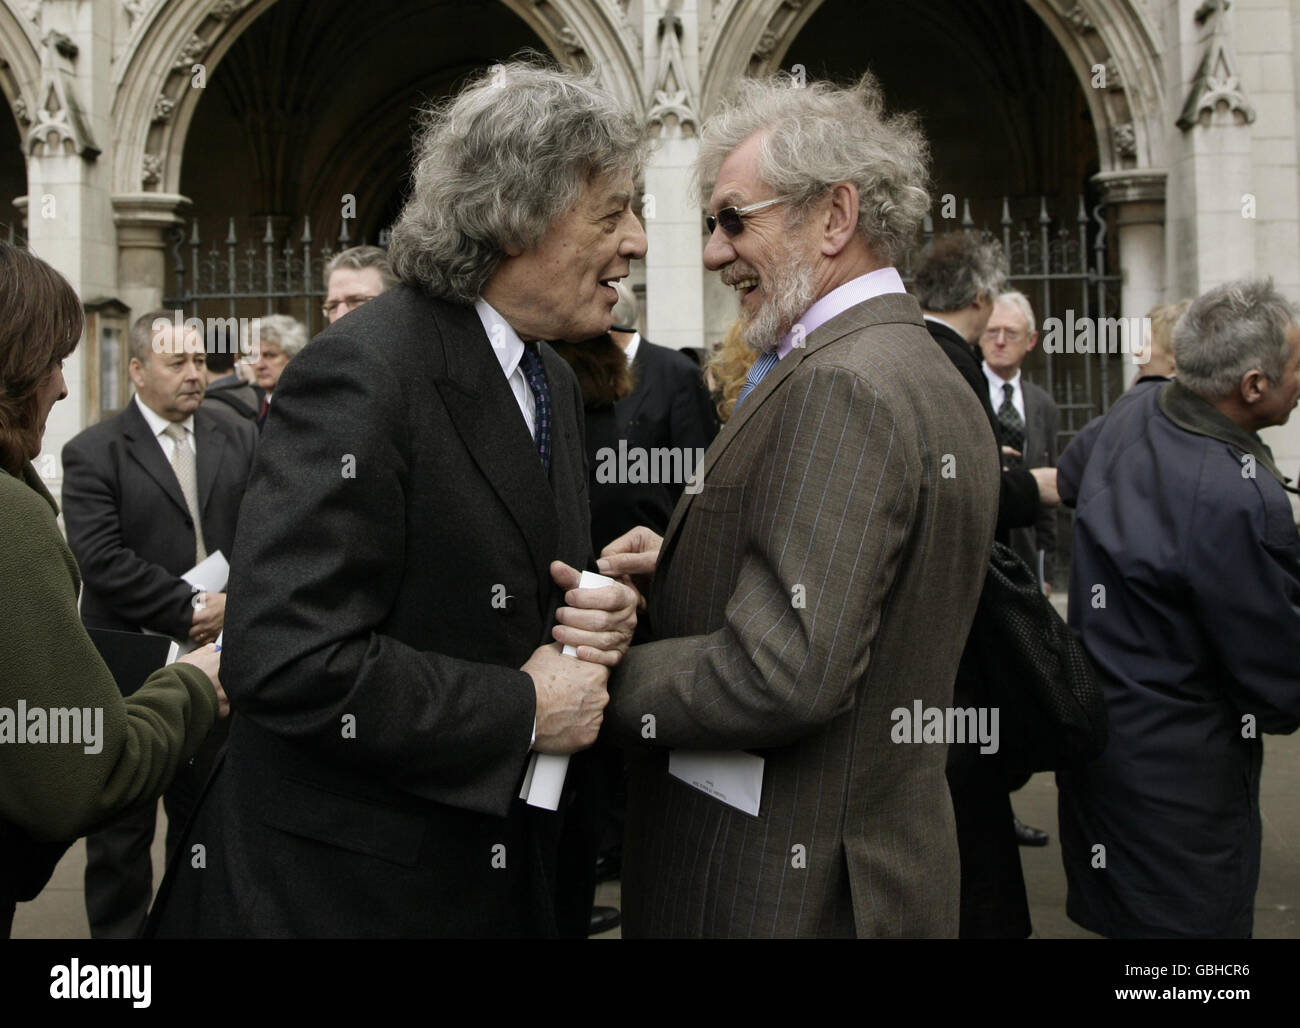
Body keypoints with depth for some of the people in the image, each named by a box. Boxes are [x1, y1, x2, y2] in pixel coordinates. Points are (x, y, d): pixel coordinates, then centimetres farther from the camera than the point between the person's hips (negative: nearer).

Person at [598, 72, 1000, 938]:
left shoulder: (838, 387, -21)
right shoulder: (939, 379, 10)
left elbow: (786, 672, -28)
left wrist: (606, 677, -15)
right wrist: (681, 563, 4)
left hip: (789, 888, -9)